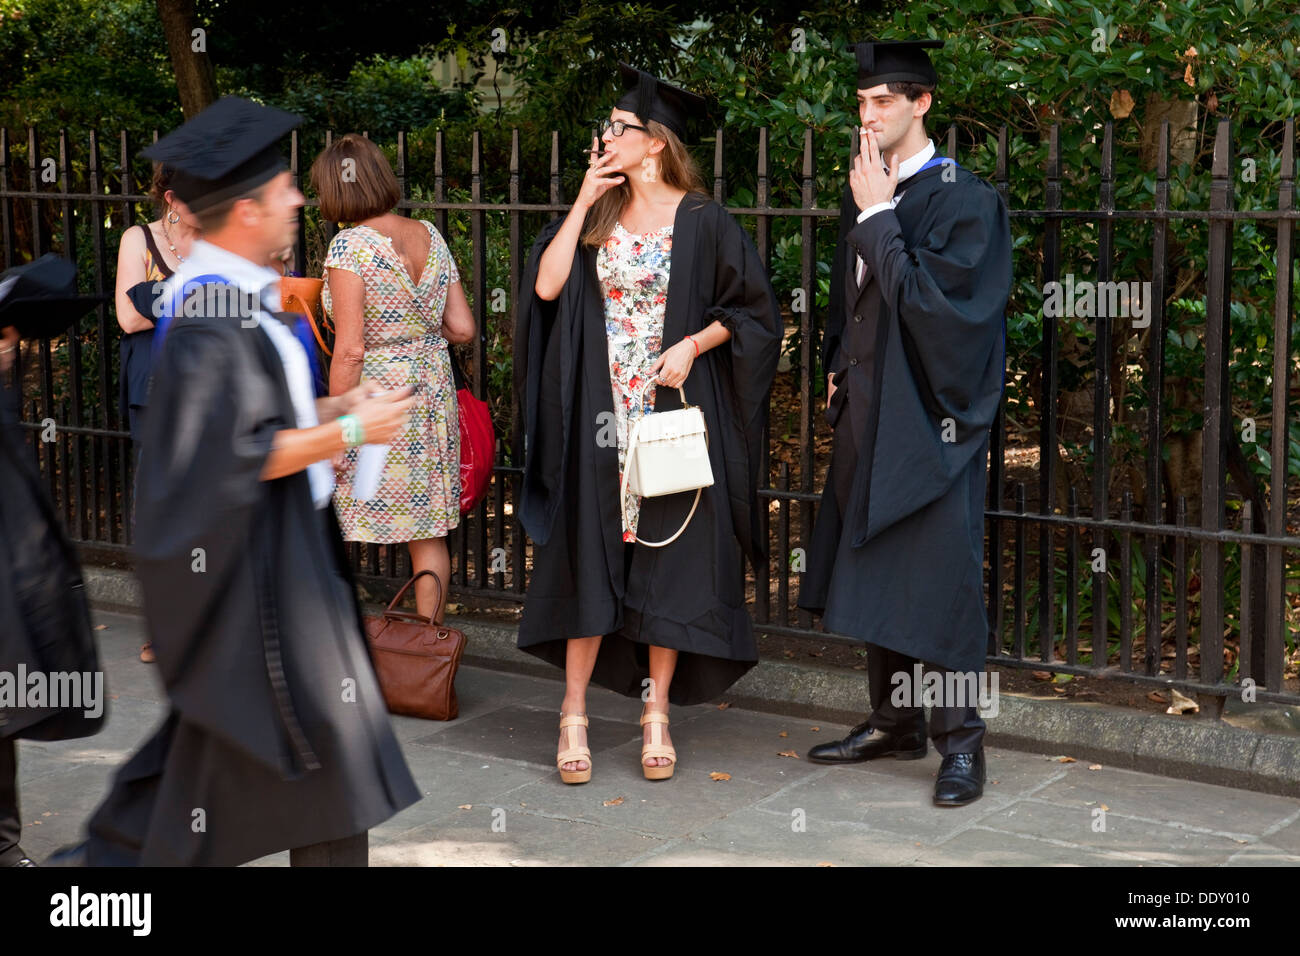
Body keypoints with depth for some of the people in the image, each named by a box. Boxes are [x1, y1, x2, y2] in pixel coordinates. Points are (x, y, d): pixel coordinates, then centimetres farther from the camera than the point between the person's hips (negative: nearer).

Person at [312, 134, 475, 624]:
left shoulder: (350, 246, -14)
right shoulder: (431, 236, 4)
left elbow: (350, 351, -18)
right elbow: (462, 329, 6)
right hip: (433, 395, 6)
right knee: (429, 534, 11)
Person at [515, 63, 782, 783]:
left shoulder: (701, 222, -3)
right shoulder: (597, 215, 9)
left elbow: (755, 311, 0)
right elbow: (546, 285, -5)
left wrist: (694, 344, -13)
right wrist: (584, 202, -6)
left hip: (675, 413, -3)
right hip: (600, 418, 3)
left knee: (669, 562, 2)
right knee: (590, 561, 2)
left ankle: (657, 711, 13)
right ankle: (575, 715, 9)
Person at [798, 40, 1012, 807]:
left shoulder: (965, 199, -10)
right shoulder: (866, 194, 12)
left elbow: (928, 297, -20)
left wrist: (879, 217, -16)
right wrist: (841, 367, 13)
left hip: (933, 416, -7)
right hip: (870, 412, 8)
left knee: (942, 577, -6)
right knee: (874, 568, 12)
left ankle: (961, 742, 2)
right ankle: (895, 721, 24)